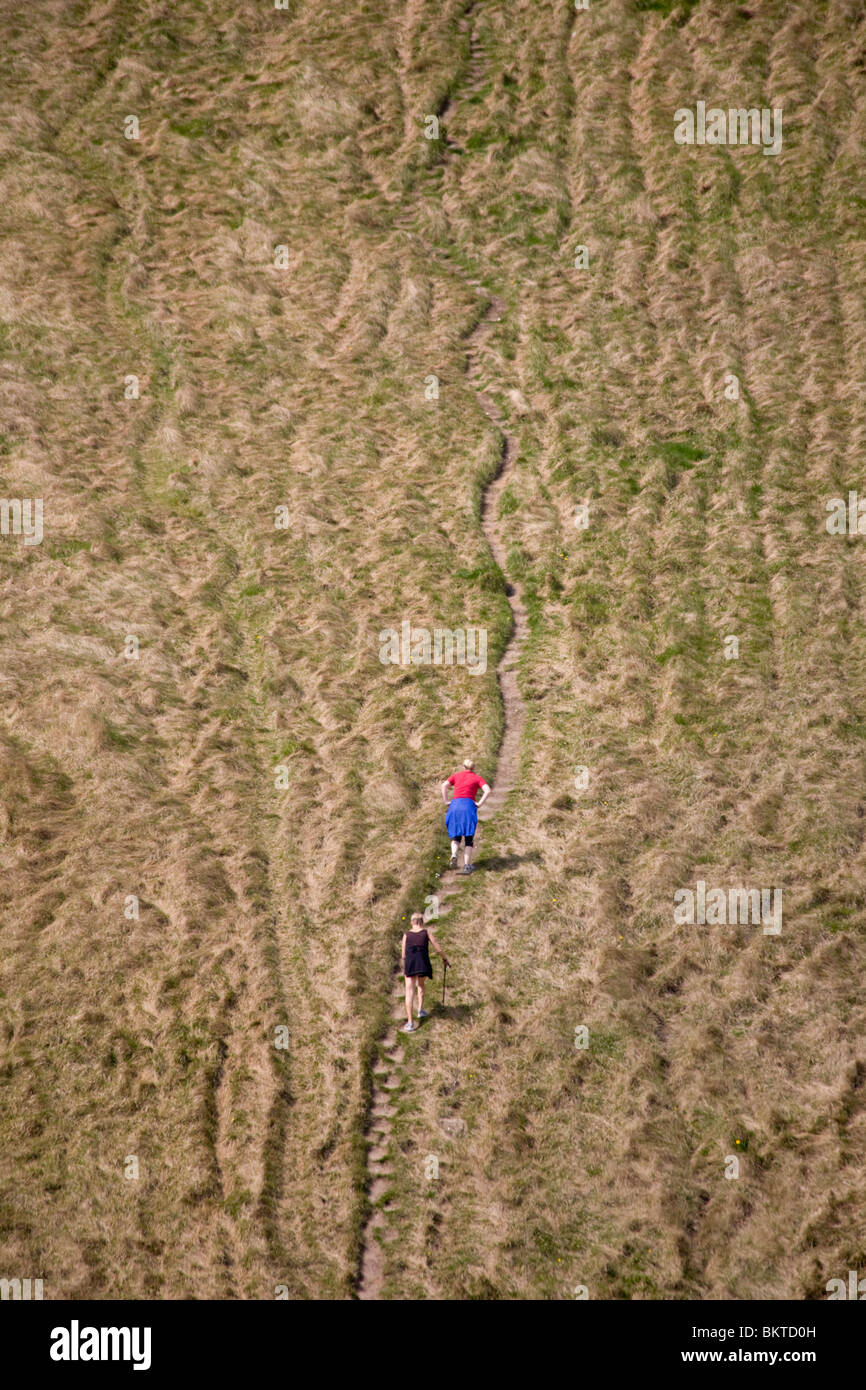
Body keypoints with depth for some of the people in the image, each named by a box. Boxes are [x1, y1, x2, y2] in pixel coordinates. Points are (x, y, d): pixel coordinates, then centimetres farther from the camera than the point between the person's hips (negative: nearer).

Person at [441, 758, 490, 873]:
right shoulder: (477, 778, 13)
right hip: (469, 806, -2)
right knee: (468, 839, 6)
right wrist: (480, 804, -1)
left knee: (455, 836, 16)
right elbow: (487, 791, -4)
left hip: (455, 805, 2)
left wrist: (446, 802, 3)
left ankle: (454, 854, -14)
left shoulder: (456, 775, 18)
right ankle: (467, 866, -5)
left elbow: (444, 785, 2)